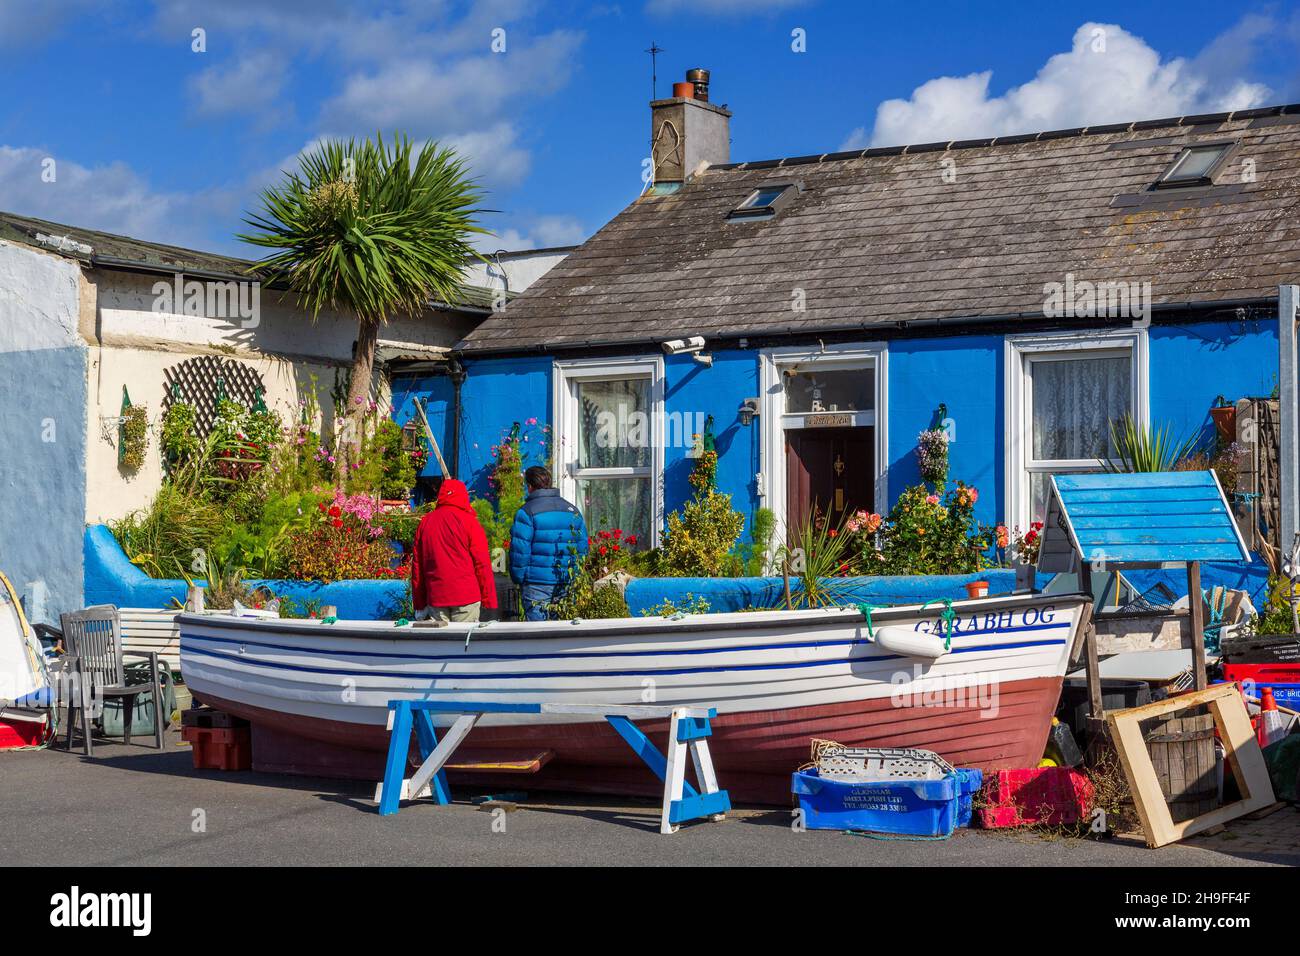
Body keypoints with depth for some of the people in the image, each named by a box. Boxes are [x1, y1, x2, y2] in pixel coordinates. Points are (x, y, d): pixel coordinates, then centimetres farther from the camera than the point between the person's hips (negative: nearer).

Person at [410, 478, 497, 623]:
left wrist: (419, 605, 16)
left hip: (435, 599, 3)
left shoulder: (424, 523, 10)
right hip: (466, 598, -3)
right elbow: (482, 564, -5)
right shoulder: (469, 521, -2)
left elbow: (416, 566, 11)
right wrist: (489, 602, 0)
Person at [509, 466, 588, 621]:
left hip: (537, 584, -5)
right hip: (568, 585, 5)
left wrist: (518, 579, 2)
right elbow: (583, 548, 13)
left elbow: (519, 552, -10)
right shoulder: (573, 511, 10)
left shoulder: (526, 512, -8)